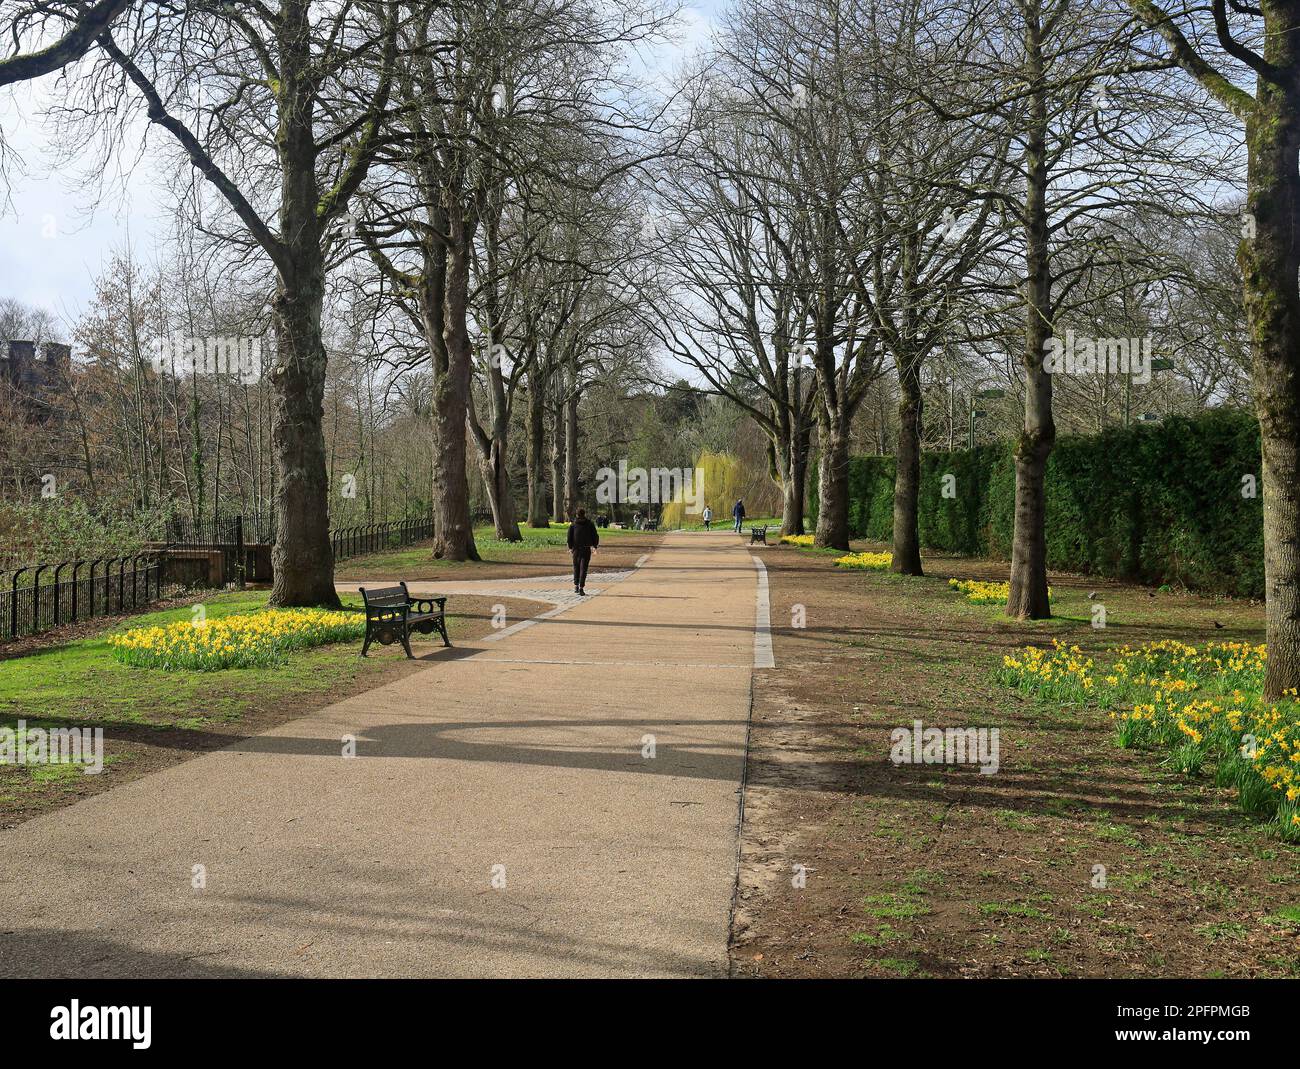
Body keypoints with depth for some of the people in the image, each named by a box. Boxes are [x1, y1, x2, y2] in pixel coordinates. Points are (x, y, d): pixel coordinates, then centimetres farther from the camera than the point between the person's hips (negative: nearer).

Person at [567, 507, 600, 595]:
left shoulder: (573, 524, 2)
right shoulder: (590, 524, 1)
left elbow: (569, 537, -5)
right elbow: (595, 536, 1)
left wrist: (570, 547, 3)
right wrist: (594, 545, 13)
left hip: (576, 549, 1)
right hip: (586, 549, -1)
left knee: (576, 568, 18)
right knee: (583, 569, -2)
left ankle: (576, 586, 14)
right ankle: (581, 588, -11)